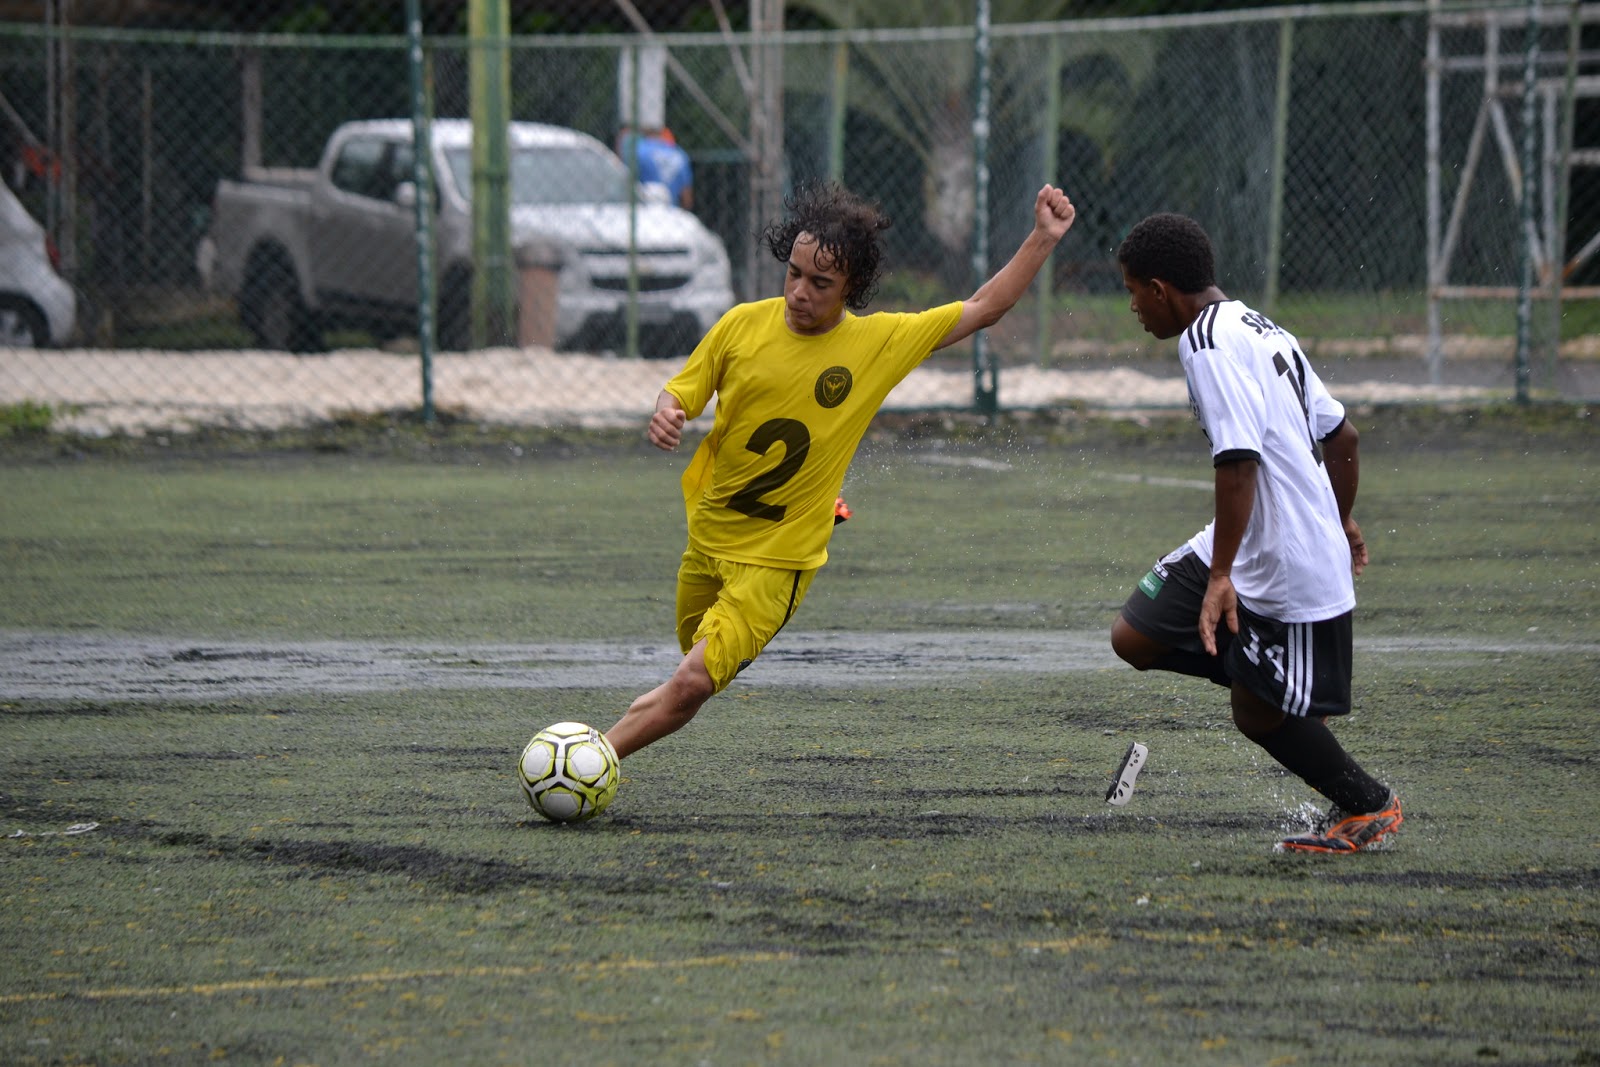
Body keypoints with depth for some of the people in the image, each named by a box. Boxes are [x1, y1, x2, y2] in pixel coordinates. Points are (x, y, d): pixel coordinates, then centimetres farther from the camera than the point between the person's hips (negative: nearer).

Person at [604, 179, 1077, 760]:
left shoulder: (882, 340, -8)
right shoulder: (743, 324, -5)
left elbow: (981, 309, 1)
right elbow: (683, 391, 6)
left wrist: (1042, 240, -8)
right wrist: (664, 414, -18)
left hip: (777, 558, -3)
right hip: (707, 535, 3)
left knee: (694, 684, -17)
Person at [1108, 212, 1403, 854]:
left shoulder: (1210, 346, -18)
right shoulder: (1261, 332, 13)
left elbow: (1239, 462, -28)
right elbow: (1341, 434, 19)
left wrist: (1220, 574, -28)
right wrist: (1340, 521, 33)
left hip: (1290, 571, -10)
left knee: (1259, 714, 3)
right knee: (1134, 639, 6)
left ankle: (1369, 806, 22)